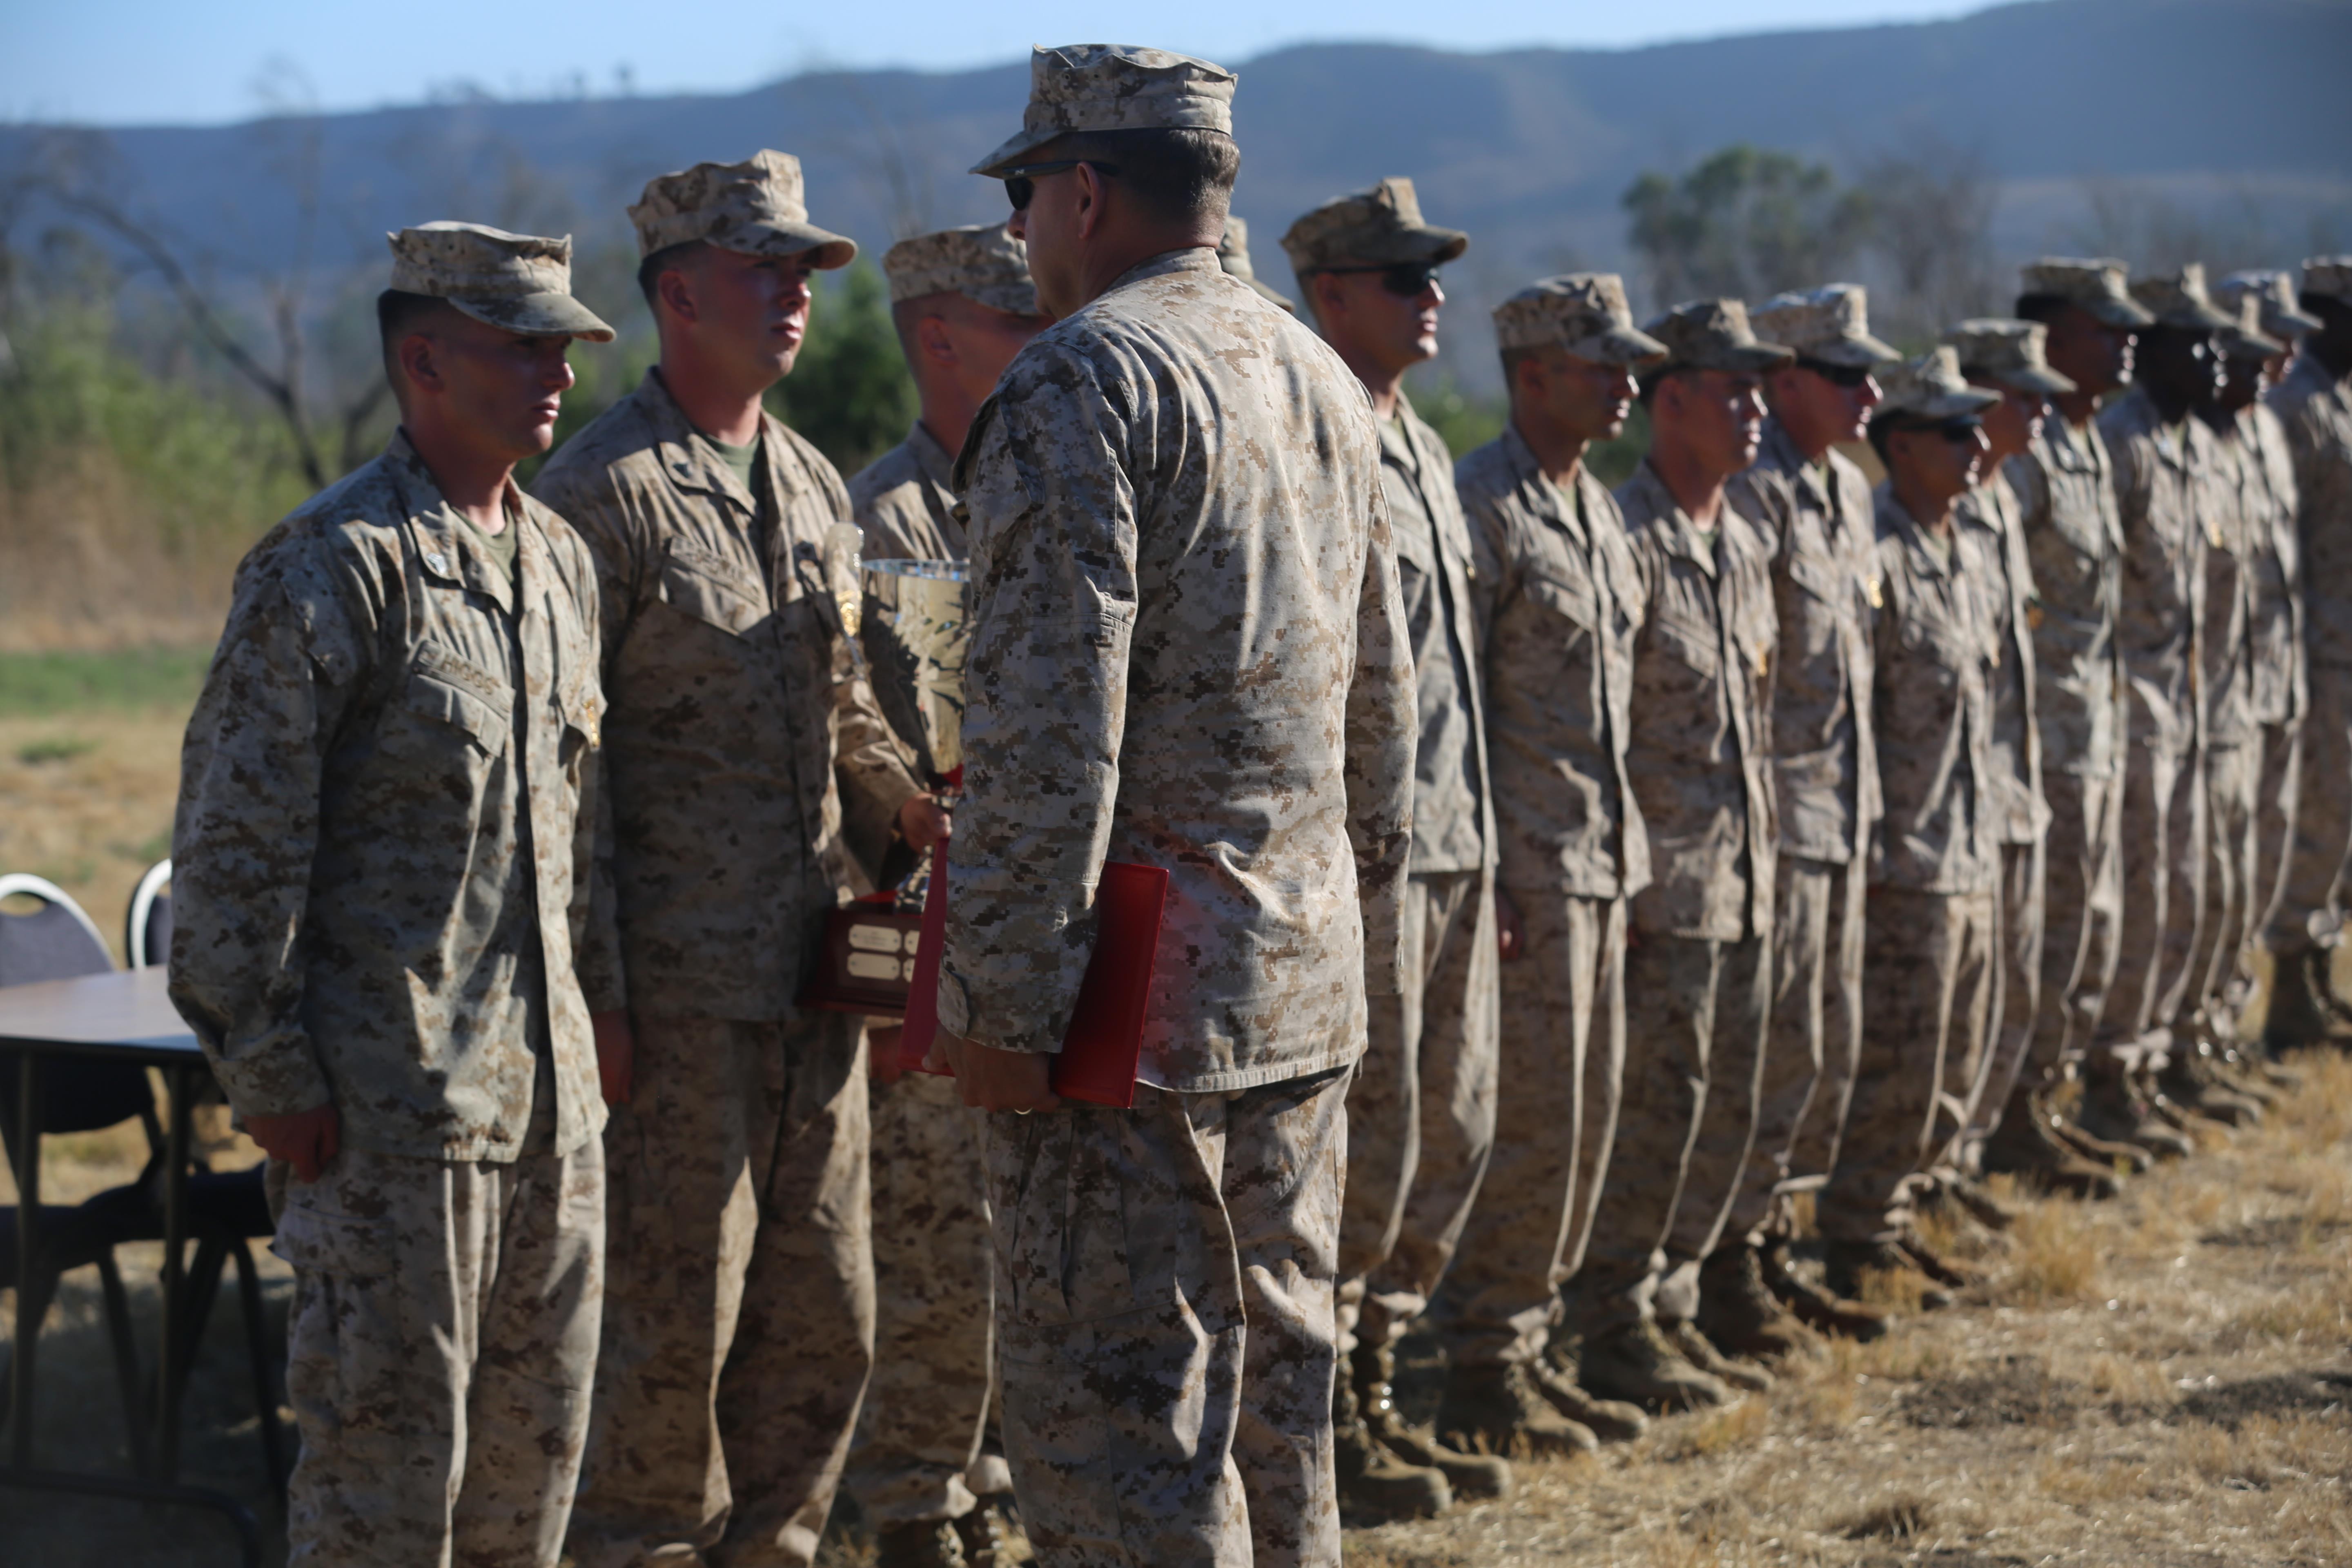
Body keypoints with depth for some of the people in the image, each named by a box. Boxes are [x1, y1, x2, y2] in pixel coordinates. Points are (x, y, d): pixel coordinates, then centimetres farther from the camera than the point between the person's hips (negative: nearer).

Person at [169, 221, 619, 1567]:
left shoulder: (563, 560, 13)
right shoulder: (333, 568, -12)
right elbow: (234, 838, -13)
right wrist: (270, 1074, -14)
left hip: (550, 1086, 8)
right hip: (392, 1096, -8)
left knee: (541, 1431, 14)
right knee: (392, 1431, -2)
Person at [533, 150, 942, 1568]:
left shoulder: (812, 484, 14)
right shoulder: (608, 491, -10)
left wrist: (912, 802, 10)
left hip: (812, 966, 7)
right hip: (679, 985, -7)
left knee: (825, 1308, 12)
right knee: (671, 1313, -1)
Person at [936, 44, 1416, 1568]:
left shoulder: (1082, 382, -13)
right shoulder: (1323, 377, 14)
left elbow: (1047, 727, -20)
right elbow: (1380, 699, 18)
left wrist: (1001, 995, -17)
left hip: (1138, 990, -9)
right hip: (1306, 988, 9)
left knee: (1114, 1408, -4)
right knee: (1276, 1379, 17)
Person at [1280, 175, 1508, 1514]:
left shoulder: (1426, 453, 17)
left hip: (1459, 849, 9)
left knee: (1453, 1135, 13)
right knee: (1365, 1144, -4)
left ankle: (1372, 1393, 23)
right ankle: (1315, 1424, 8)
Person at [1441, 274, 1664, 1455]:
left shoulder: (1599, 509, 16)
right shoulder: (1480, 508, -12)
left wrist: (1623, 846, 18)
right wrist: (1478, 879, -20)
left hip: (1602, 859, 9)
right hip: (1526, 867, -9)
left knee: (1588, 1114, 12)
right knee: (1533, 1121, -6)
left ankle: (1534, 1345, 21)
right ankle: (1485, 1371, 4)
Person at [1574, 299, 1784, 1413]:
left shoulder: (1747, 545, 15)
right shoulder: (1625, 541, -13)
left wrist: (1766, 862, 17)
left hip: (1746, 887, 8)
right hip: (1665, 888, -8)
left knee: (1726, 1111, 11)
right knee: (1655, 1109, -4)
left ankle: (1671, 1308, 22)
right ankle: (1615, 1332, 7)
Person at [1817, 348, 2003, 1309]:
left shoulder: (1973, 560, 14)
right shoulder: (1871, 560, -15)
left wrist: (1988, 837, 19)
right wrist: (1861, 845, -18)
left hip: (1974, 860, 9)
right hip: (1905, 861, -9)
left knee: (1952, 1067, 14)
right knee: (1898, 1070, -3)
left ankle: (1888, 1217, 27)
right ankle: (1858, 1243, 10)